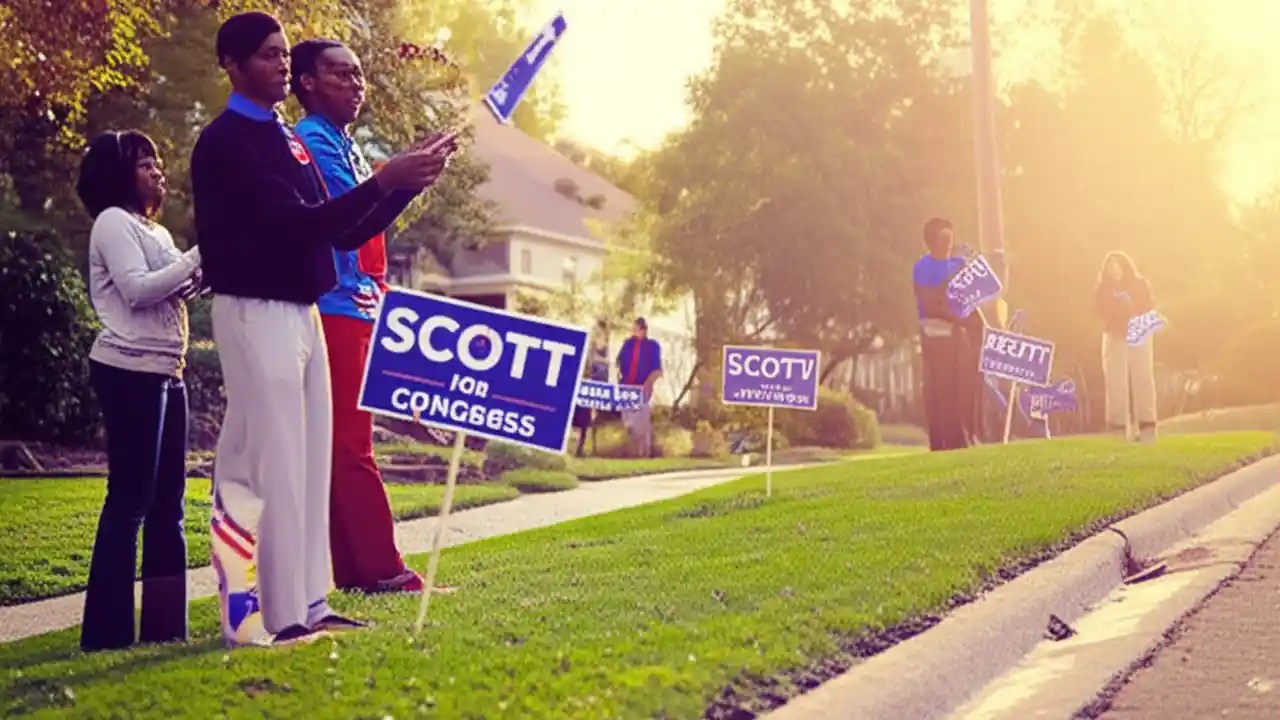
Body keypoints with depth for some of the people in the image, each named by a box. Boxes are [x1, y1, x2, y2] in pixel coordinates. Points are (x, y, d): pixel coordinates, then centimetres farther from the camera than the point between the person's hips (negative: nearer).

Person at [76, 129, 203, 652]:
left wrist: (200, 276, 1)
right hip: (130, 371, -9)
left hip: (165, 372, 9)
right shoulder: (113, 222, -5)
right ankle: (107, 629, -5)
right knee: (130, 497, -9)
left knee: (167, 500, 7)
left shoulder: (156, 231, 21)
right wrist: (198, 257, -13)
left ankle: (164, 623, 11)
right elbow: (137, 290, -16)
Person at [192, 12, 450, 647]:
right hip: (256, 315, -9)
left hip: (302, 315, 9)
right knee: (270, 464, -9)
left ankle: (307, 605, 14)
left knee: (310, 461, 8)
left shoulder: (289, 140, 16)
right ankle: (271, 615, -5)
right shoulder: (226, 142, -10)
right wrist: (383, 180, -25)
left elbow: (344, 233, 16)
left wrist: (408, 184, 4)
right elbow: (297, 224, -21)